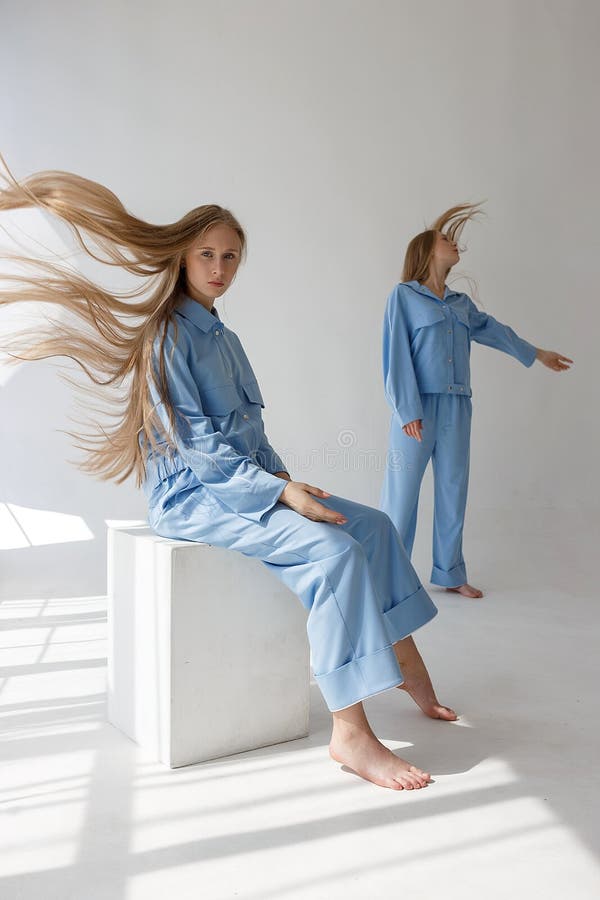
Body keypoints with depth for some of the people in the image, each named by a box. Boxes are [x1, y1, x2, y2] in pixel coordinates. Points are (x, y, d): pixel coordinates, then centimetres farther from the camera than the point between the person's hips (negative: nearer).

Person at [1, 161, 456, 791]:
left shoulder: (223, 337, 18)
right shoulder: (167, 335, -10)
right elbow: (194, 443, -18)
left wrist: (283, 476, 2)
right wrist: (283, 492, -22)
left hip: (244, 482, 9)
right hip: (191, 496, -9)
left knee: (373, 524, -1)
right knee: (334, 549, -27)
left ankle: (407, 666, 8)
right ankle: (350, 734, -25)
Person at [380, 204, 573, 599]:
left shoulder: (461, 303, 16)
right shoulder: (404, 296, -3)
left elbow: (491, 329, 31)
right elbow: (397, 355, -9)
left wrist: (536, 353, 43)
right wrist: (407, 411, -17)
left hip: (456, 407, 7)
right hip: (419, 407, -6)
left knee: (454, 490, 10)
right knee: (402, 491, -3)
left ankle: (450, 574, 21)